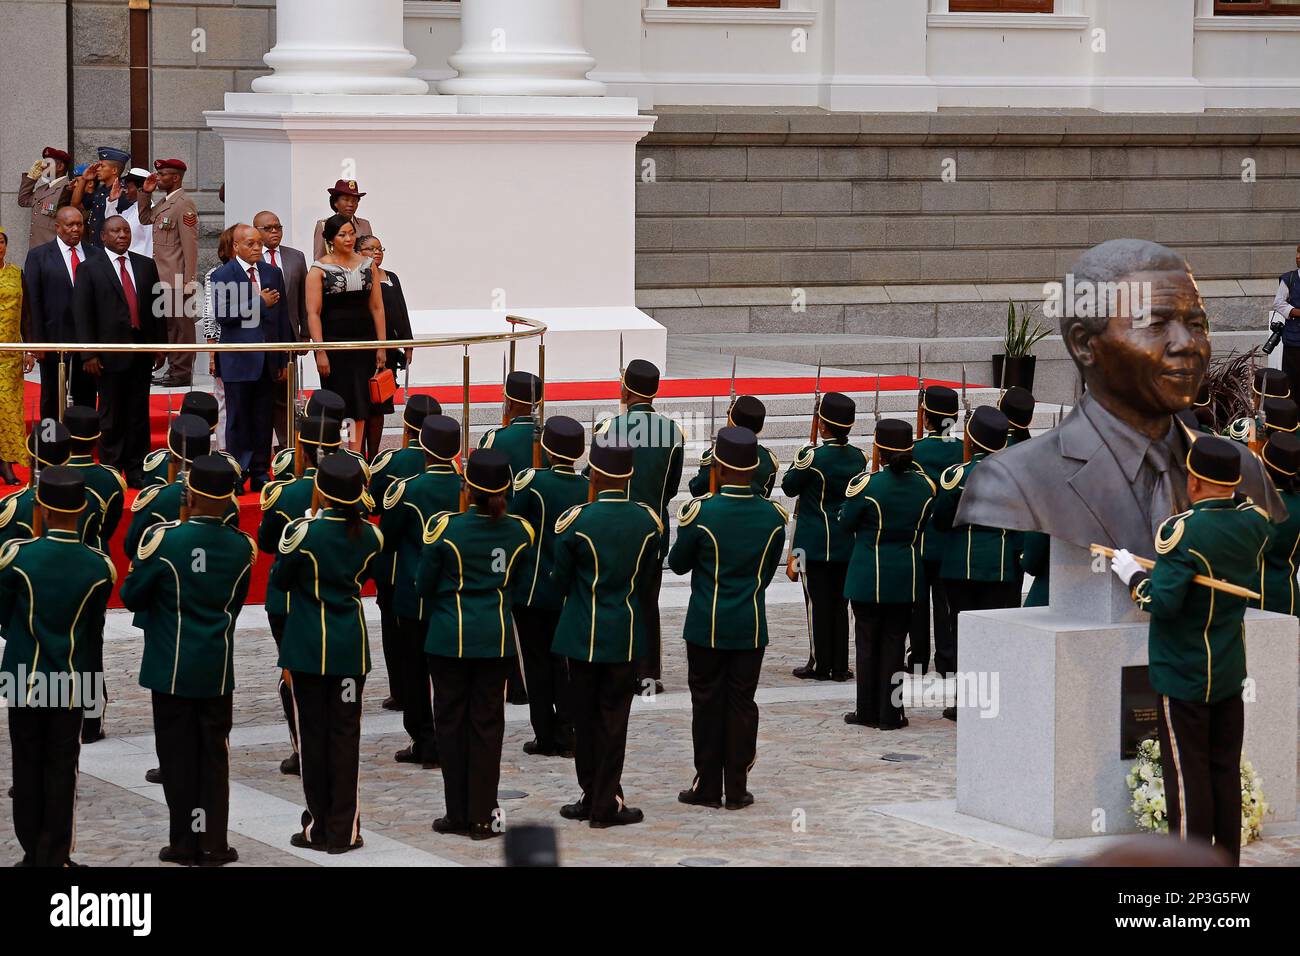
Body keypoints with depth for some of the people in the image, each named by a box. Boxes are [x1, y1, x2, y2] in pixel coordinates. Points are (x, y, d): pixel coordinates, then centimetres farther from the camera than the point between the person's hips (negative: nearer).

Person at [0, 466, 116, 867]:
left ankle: (33, 853, 15)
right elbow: (94, 628, 3)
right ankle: (56, 856, 10)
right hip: (72, 682, 1)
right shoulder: (99, 566, -10)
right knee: (62, 768, 8)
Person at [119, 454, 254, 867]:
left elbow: (132, 598, -7)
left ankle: (183, 844, 11)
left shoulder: (164, 539, -16)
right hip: (218, 669, 3)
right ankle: (214, 845, 10)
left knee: (178, 754, 6)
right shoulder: (241, 546, -4)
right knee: (214, 753, 10)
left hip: (172, 666, -2)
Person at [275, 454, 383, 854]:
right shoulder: (368, 536, -2)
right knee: (346, 733, 7)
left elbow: (280, 580, -3)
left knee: (313, 732, 5)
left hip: (309, 646, -3)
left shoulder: (306, 533, -16)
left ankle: (318, 828, 9)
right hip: (352, 645, 3)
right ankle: (344, 830, 8)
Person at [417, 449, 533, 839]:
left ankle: (457, 814, 10)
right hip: (497, 636, 3)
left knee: (451, 720, 8)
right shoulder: (518, 530, -4)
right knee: (488, 722, 7)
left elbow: (424, 586, -2)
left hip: (450, 635, -2)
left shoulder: (445, 528, -14)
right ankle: (483, 817, 6)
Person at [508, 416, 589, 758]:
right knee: (558, 659, 15)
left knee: (537, 662, 5)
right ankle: (566, 733, 12)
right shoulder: (588, 488, -3)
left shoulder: (532, 482, -15)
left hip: (531, 588, -4)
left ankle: (545, 737, 7)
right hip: (569, 589, 4)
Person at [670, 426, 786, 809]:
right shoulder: (773, 516, -5)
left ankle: (707, 787, 11)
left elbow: (678, 564, -1)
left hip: (707, 625, -2)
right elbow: (769, 571, 8)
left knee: (707, 703, 7)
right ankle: (737, 789, 10)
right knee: (742, 704, 8)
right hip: (751, 626, 2)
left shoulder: (701, 513, -15)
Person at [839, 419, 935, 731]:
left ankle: (867, 711, 12)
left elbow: (846, 525, -4)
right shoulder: (924, 485, -2)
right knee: (894, 642, 8)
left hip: (869, 575, -3)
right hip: (907, 576, 3)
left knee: (868, 641, 8)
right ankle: (891, 713, 8)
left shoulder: (866, 484, -16)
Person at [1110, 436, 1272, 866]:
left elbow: (1163, 601, -24)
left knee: (1187, 774, 0)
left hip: (1182, 676, -6)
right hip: (1230, 672, 6)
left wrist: (1132, 574, -9)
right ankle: (1228, 858, 19)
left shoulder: (1181, 530, -21)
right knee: (1226, 770, 13)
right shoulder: (1255, 522, -1)